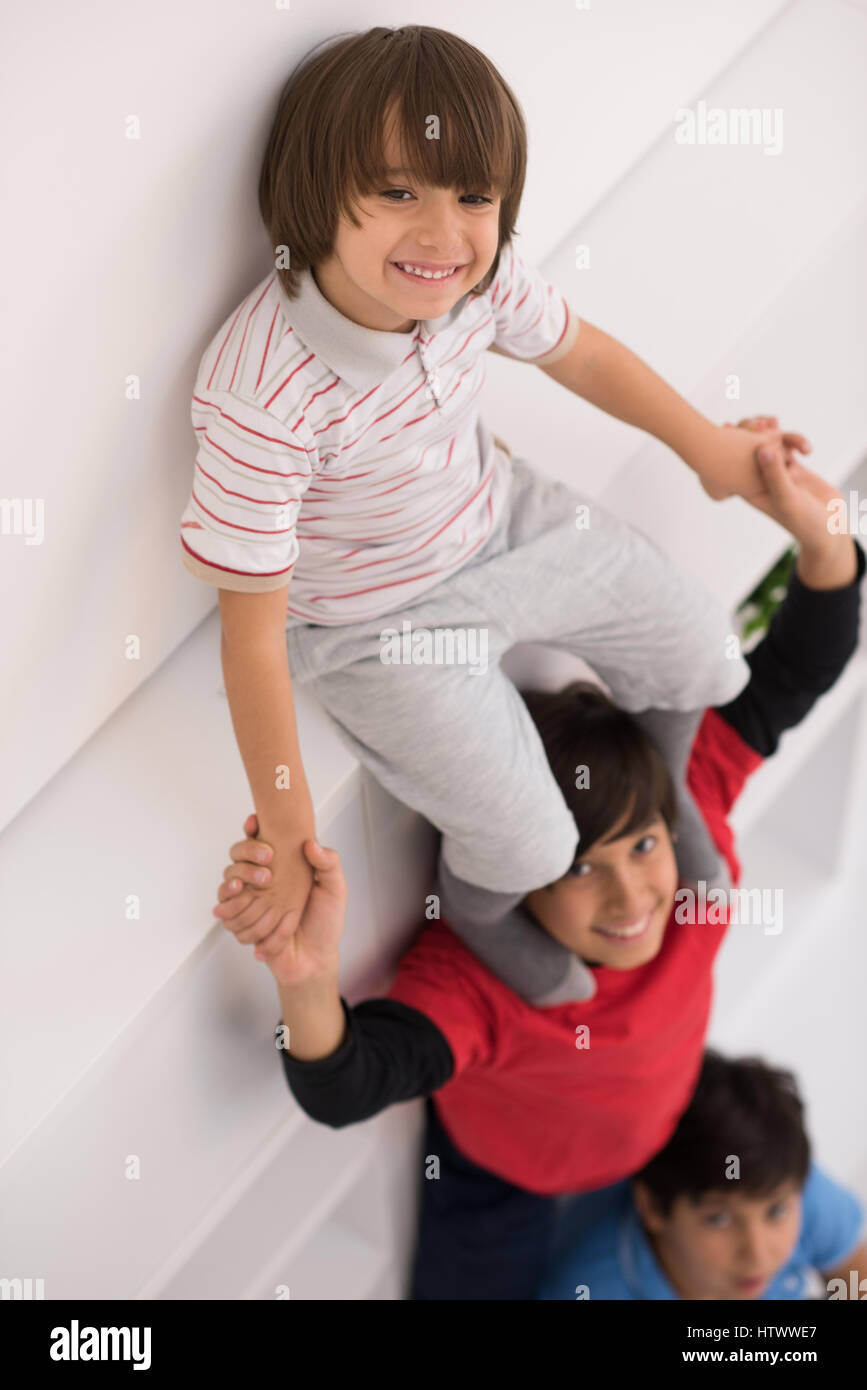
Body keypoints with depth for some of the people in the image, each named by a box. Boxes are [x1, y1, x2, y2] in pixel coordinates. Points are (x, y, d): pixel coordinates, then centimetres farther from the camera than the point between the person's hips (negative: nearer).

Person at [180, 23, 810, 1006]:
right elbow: (252, 630, -29)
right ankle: (476, 908, 34)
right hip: (379, 626, -6)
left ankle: (662, 778, 50)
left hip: (500, 522, 6)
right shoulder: (263, 397, -38)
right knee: (531, 846, -5)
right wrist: (285, 825, -21)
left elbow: (578, 352, 4)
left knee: (700, 654, 14)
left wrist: (708, 446, 15)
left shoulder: (481, 279, -21)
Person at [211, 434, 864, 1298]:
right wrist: (308, 984, -82)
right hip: (505, 1178, -4)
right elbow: (344, 1092, -59)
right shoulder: (473, 978, -46)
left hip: (664, 1130, 5)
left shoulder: (691, 803, -33)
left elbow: (789, 678, -28)